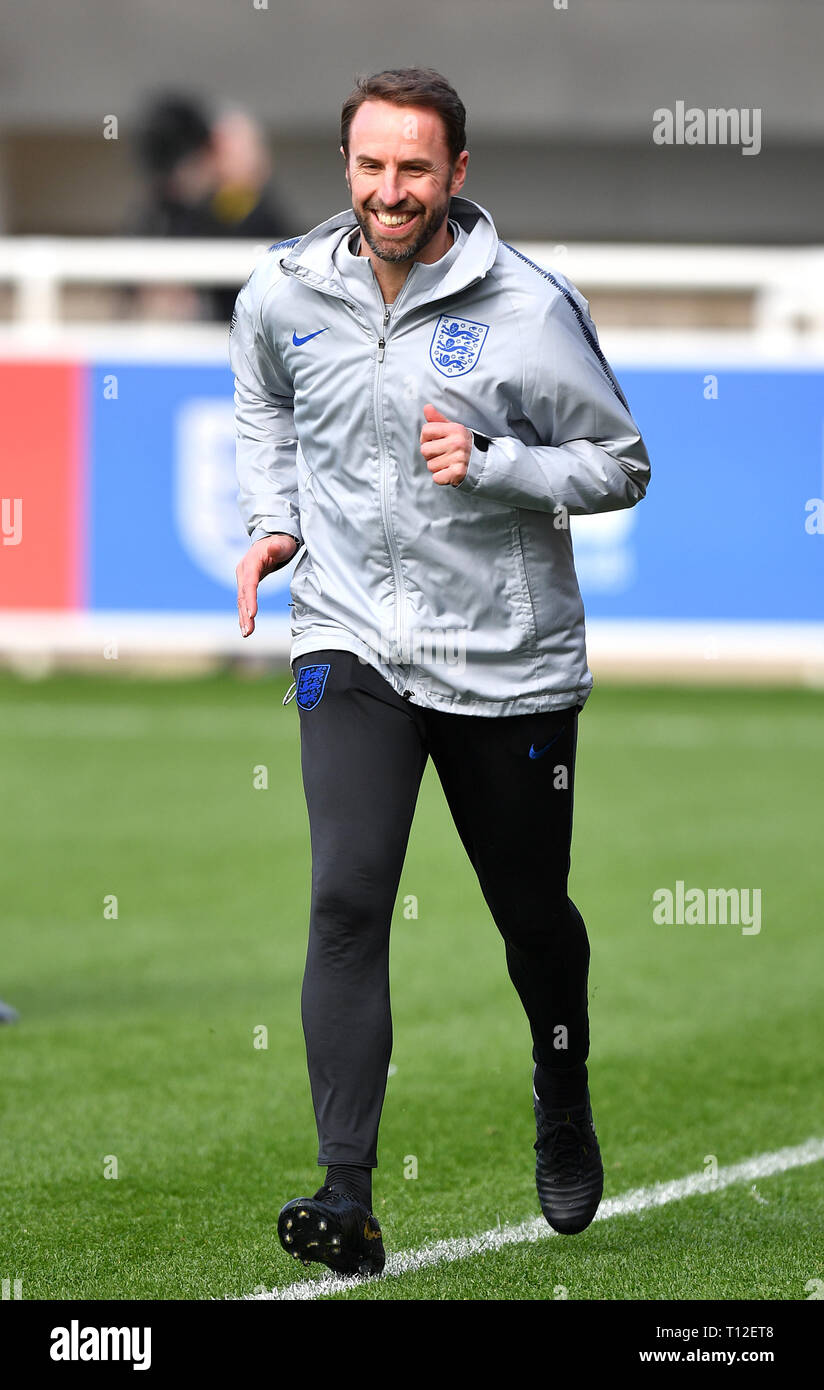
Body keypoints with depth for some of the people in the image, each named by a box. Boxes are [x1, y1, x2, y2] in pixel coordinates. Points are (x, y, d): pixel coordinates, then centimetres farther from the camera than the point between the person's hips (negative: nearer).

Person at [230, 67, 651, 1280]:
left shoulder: (529, 307, -12)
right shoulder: (284, 292, -1)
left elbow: (621, 465, -4)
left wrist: (491, 462, -19)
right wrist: (272, 522, 6)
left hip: (510, 657, -1)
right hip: (353, 645, 1)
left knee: (532, 909, 13)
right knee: (347, 898, -16)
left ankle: (564, 1098, 45)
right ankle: (347, 1199, -17)